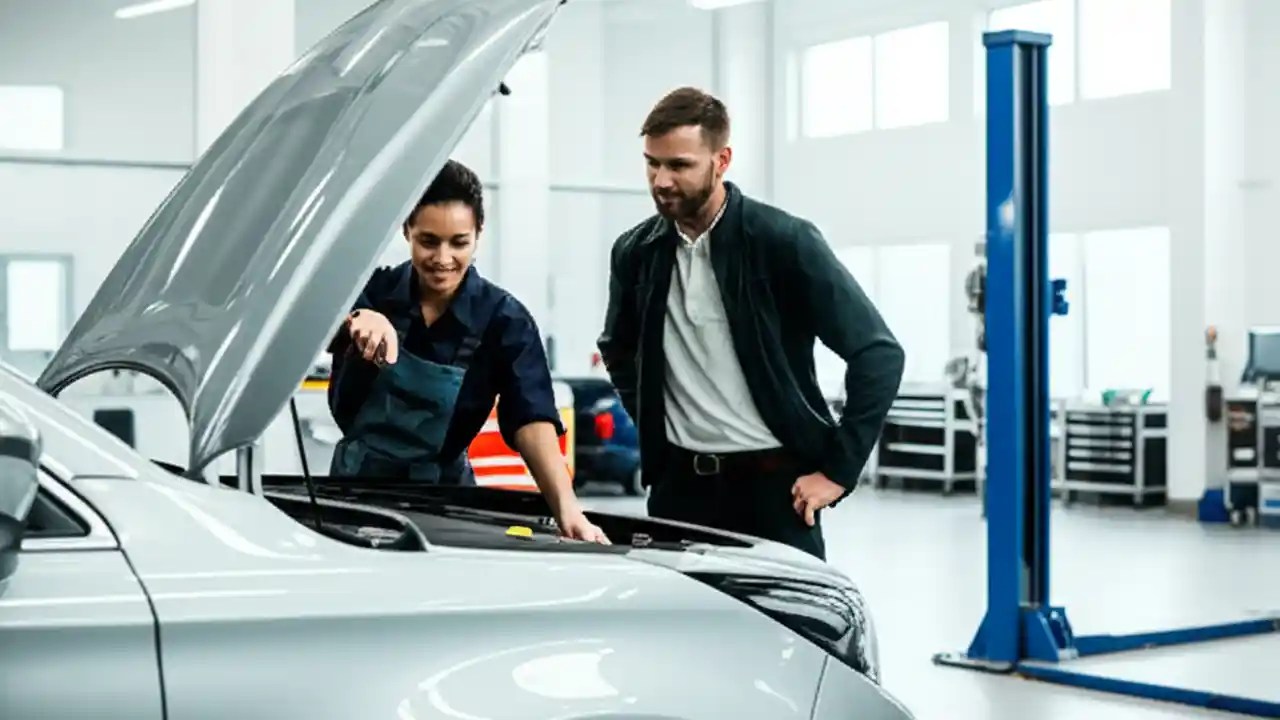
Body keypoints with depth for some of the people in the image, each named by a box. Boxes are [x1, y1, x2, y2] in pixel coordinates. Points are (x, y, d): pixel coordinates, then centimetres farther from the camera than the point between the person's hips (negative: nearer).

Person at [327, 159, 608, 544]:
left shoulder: (504, 320, -10)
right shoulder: (372, 290, -6)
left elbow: (532, 420, -22)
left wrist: (567, 506, -38)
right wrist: (358, 318, -51)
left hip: (440, 488, -1)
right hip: (356, 479, 1)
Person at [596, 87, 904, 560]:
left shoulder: (784, 242, -10)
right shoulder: (635, 253, 4)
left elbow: (878, 354, -11)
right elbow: (619, 351, 24)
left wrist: (838, 469, -11)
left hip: (772, 486, -4)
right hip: (678, 486, 4)